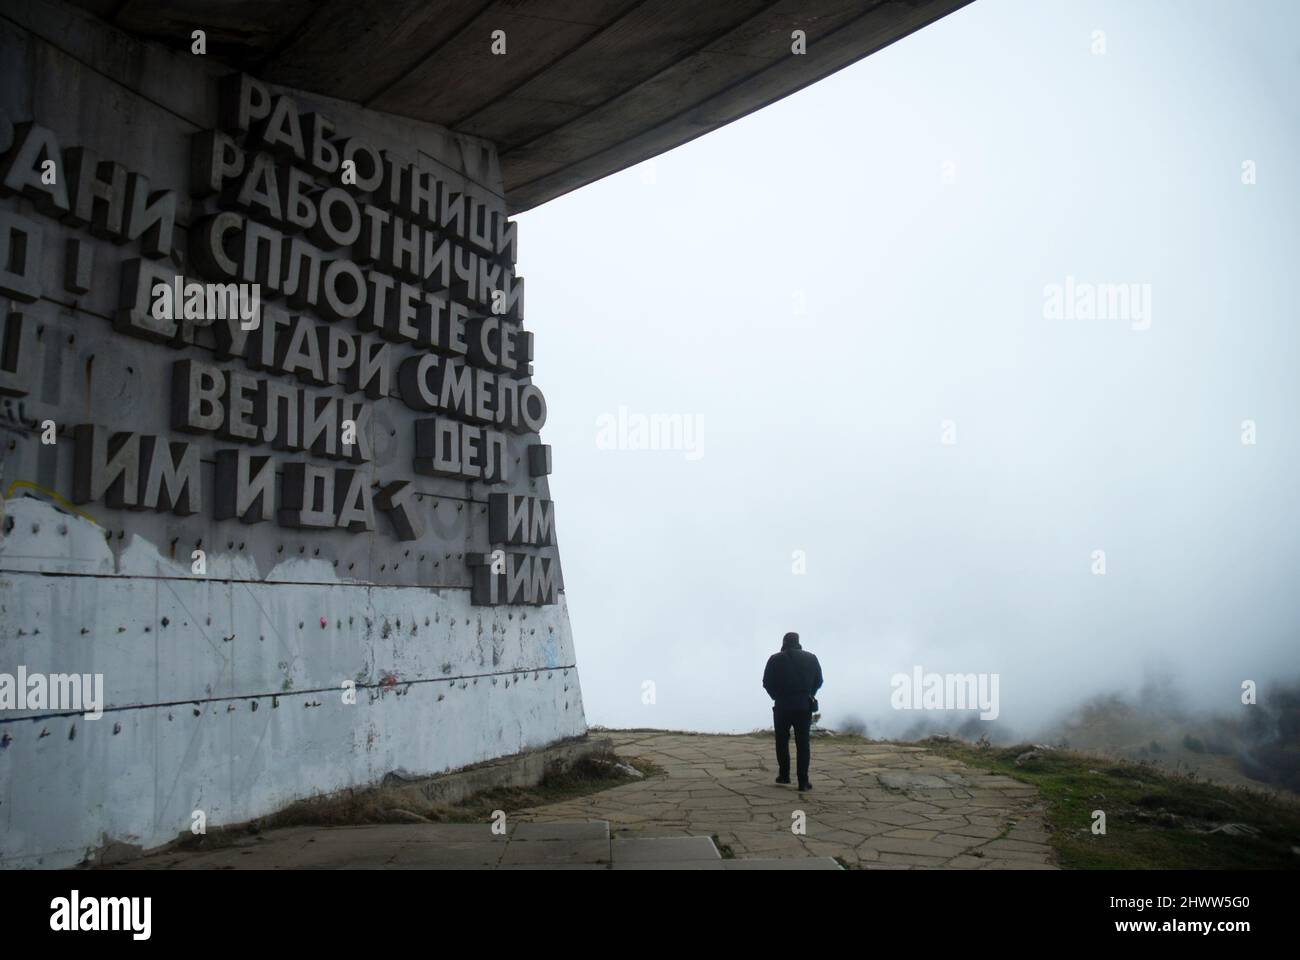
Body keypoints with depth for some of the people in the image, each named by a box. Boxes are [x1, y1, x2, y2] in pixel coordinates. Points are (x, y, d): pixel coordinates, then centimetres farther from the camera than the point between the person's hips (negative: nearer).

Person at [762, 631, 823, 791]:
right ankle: (803, 781, -1)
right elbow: (818, 681, 7)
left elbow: (767, 683, 1)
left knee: (782, 742, 15)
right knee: (803, 743, 3)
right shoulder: (810, 658, 6)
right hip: (804, 706, 1)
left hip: (782, 706, -1)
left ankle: (784, 775, 18)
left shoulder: (775, 659, 1)